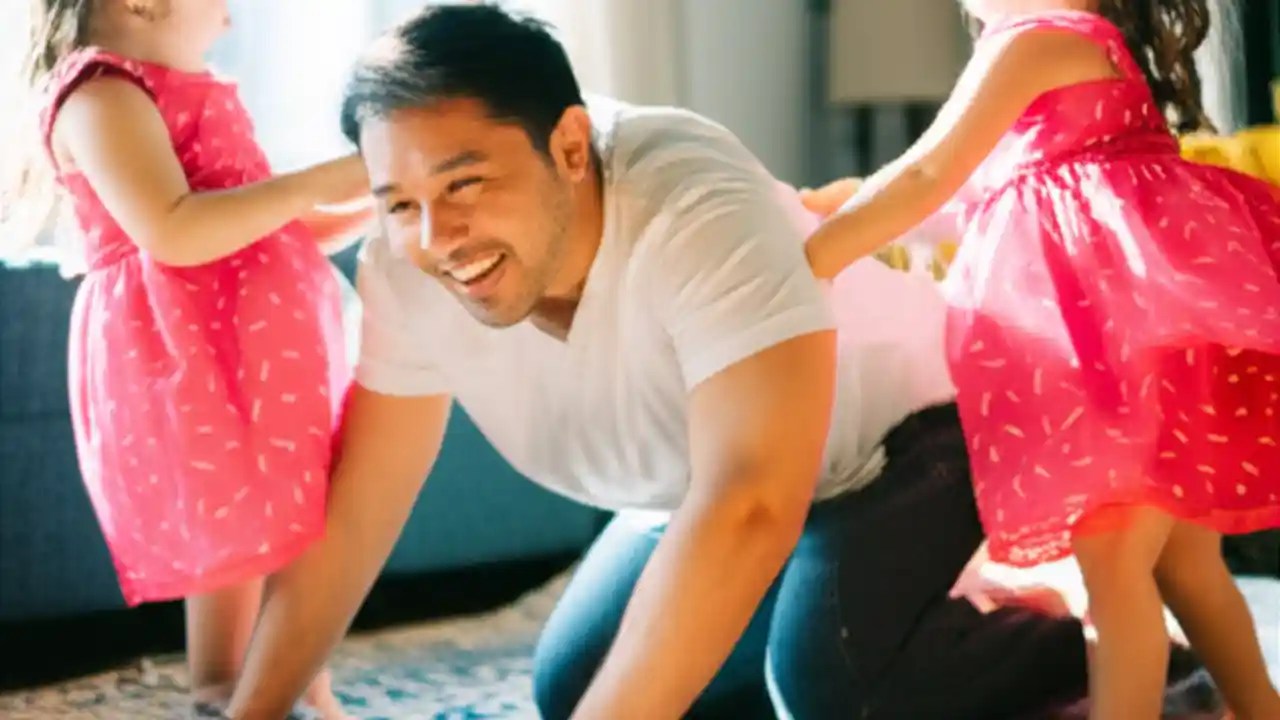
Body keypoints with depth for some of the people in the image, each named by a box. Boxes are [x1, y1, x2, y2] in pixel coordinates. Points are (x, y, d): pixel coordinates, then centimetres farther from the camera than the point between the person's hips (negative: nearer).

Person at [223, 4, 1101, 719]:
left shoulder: (697, 210, -40)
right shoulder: (406, 270, -20)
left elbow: (749, 509, -49)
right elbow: (353, 514, -9)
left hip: (896, 437, -7)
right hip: (712, 487, 7)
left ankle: (1069, 645, -2)